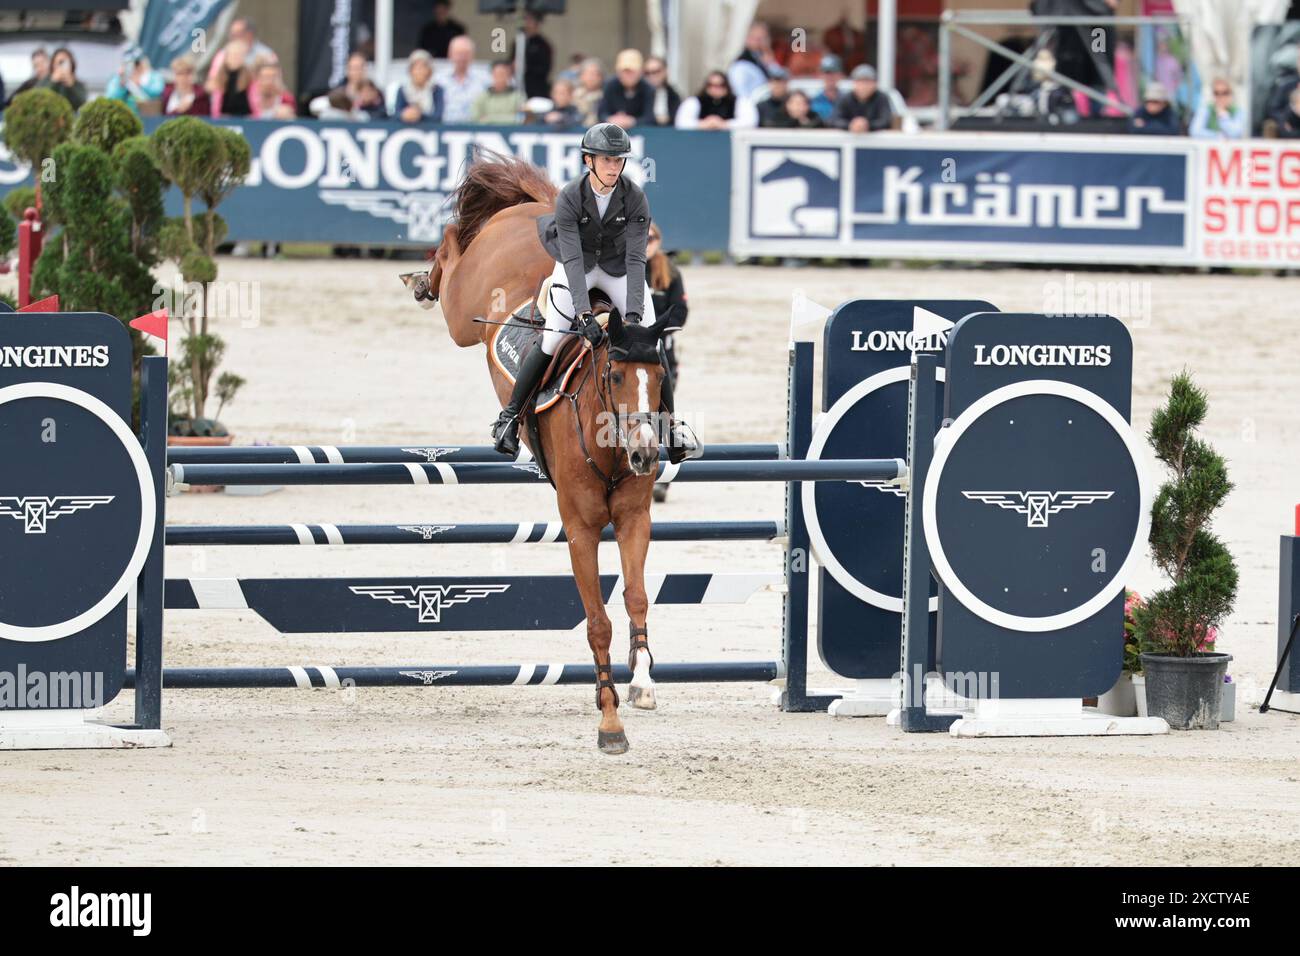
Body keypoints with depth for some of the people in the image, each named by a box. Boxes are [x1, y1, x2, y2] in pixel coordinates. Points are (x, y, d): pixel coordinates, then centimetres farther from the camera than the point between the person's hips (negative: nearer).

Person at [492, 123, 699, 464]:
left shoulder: (635, 198, -23)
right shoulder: (569, 198, -26)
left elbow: (636, 259, -26)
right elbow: (572, 260, -31)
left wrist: (634, 314, -36)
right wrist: (584, 315, -41)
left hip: (619, 266, 1)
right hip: (578, 266, -1)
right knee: (551, 341, -12)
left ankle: (671, 425, 7)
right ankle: (509, 416, 3)